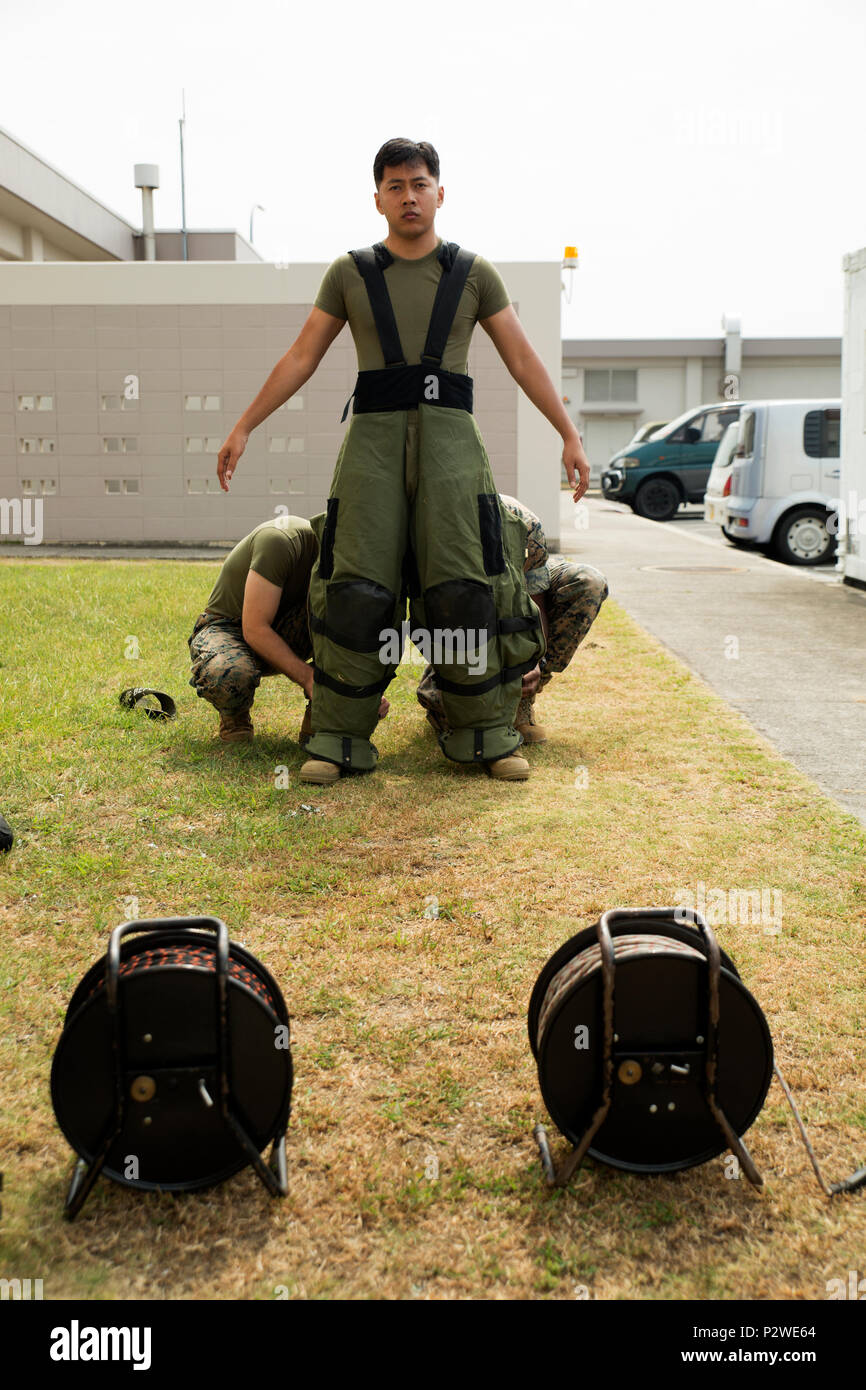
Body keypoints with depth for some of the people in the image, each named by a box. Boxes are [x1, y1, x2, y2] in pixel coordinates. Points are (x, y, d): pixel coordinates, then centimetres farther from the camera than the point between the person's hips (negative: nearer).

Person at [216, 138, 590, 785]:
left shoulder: (474, 273, 10)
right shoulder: (350, 273, 11)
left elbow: (523, 359, 9)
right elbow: (301, 357, 12)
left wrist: (570, 434, 3)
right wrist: (243, 428, 7)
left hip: (449, 438, 0)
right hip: (373, 439, 0)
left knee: (465, 587, -8)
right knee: (357, 589, -7)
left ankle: (486, 735, 2)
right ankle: (341, 739, 1)